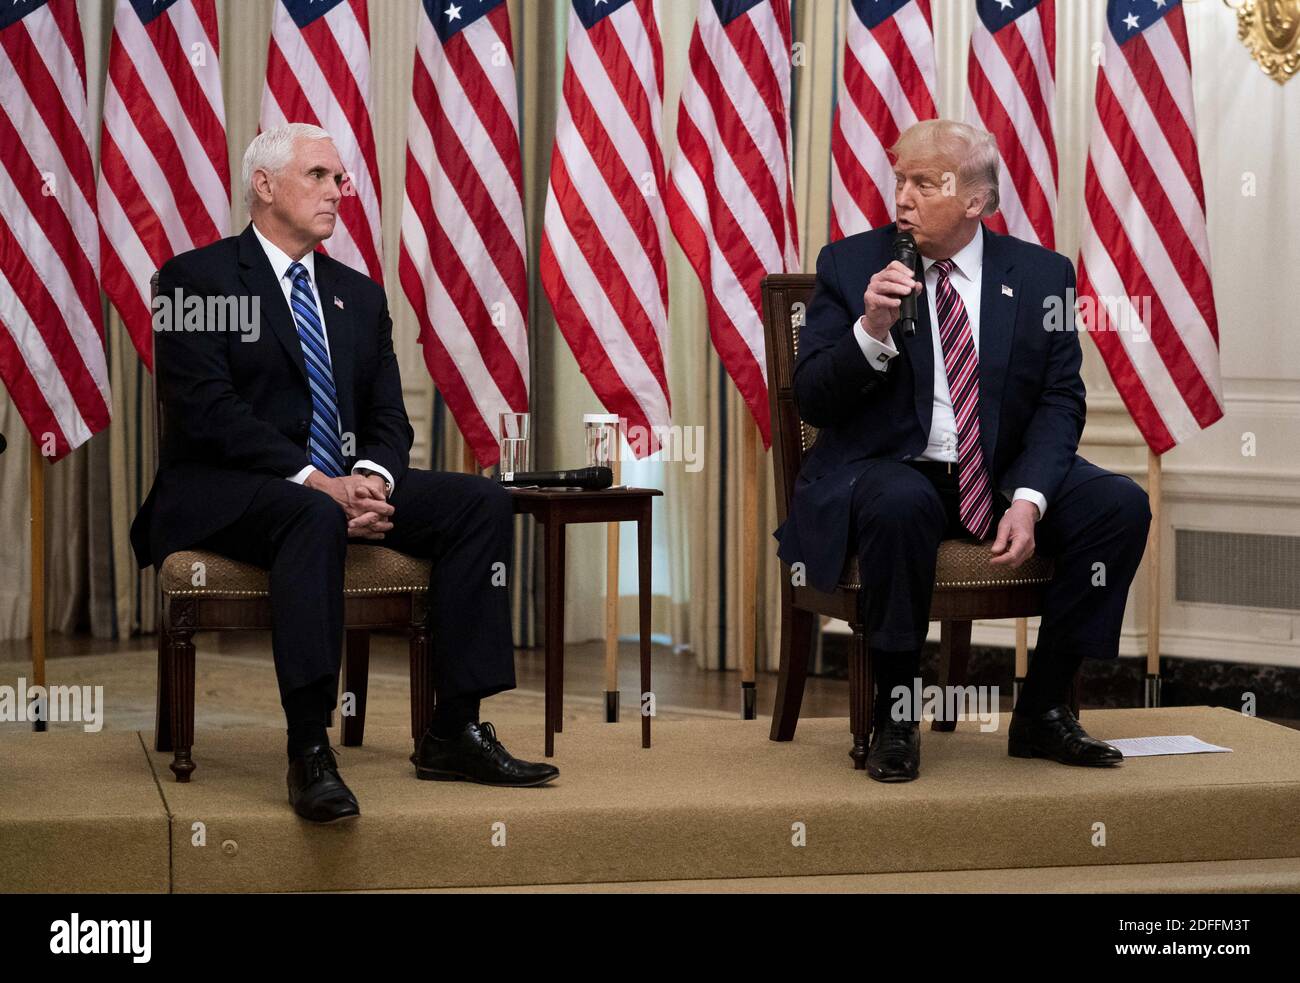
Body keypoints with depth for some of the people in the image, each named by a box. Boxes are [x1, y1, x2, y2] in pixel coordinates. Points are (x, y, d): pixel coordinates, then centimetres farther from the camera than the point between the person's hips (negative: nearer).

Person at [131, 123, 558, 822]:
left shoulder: (359, 294, 19)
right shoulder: (196, 280, -2)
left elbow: (387, 416, 12)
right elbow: (208, 409, -14)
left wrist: (371, 477, -13)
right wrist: (315, 481, -24)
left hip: (339, 485, 7)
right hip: (223, 495, -7)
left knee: (482, 502, -13)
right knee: (316, 519, -39)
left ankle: (455, 732, -16)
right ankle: (308, 752, -40)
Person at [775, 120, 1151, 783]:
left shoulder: (1041, 274, 4)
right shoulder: (849, 266, 0)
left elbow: (1060, 403, 0)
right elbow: (811, 401, -4)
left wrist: (1028, 500, -17)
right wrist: (871, 331, -23)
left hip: (1005, 475, 3)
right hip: (889, 471, -3)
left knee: (1120, 506, -21)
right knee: (899, 506, -38)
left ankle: (1041, 711, -7)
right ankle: (894, 720, -20)